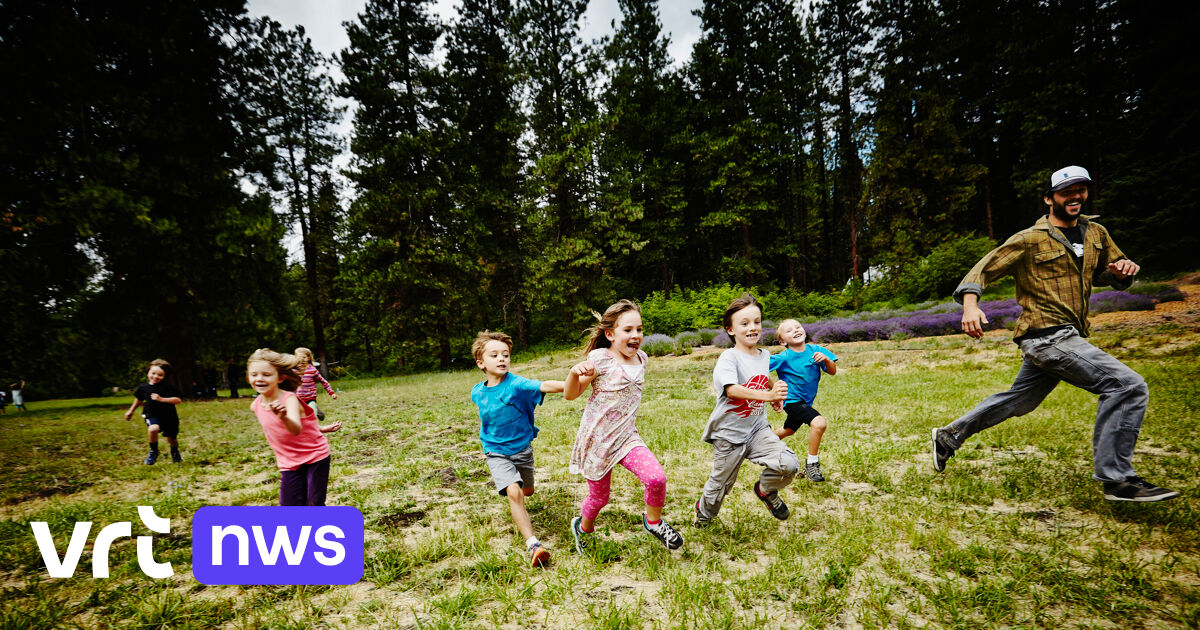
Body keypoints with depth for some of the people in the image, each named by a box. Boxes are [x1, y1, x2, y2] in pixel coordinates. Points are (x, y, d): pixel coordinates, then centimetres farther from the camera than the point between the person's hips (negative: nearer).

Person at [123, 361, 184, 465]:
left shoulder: (167, 386, -13)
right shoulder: (143, 387, 0)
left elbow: (178, 399, -18)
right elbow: (139, 399, 22)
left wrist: (161, 399, -27)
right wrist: (131, 411, 33)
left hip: (169, 417, -1)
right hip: (152, 416, 1)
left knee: (171, 439, 12)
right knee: (153, 429, -32)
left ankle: (174, 451, 48)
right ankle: (153, 452, -8)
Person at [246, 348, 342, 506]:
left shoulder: (289, 399, -22)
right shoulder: (255, 406, -4)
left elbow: (296, 429, -40)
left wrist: (284, 417, -64)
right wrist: (320, 429, 12)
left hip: (315, 456, -5)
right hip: (289, 463, 5)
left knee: (315, 504, 0)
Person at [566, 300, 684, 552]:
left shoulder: (641, 359, 2)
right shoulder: (600, 359, -16)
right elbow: (570, 395, -13)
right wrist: (575, 372, -31)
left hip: (626, 437, 4)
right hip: (596, 439, -4)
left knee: (657, 478, -18)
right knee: (598, 498, 10)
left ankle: (653, 521, 13)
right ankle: (583, 527, 46)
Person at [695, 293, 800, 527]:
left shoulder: (765, 356, 4)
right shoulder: (729, 357, -18)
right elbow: (732, 390, -35)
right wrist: (768, 395, -45)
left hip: (757, 428, 5)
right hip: (729, 432, -5)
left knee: (789, 465, -16)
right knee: (721, 485, 11)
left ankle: (765, 490, 17)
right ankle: (703, 511, 45)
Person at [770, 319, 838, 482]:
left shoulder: (815, 350, -6)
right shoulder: (784, 357, -18)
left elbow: (832, 372, -6)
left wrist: (826, 360, -24)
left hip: (806, 401, 6)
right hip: (792, 400, -6)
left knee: (789, 430, 26)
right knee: (819, 423, -27)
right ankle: (812, 463, -10)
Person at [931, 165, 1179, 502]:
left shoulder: (1095, 233, 14)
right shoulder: (1030, 240, -6)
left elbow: (1109, 274, 25)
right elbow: (982, 270, -9)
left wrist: (1124, 269, 0)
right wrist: (970, 304, -28)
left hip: (1066, 337, 8)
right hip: (1046, 336, -8)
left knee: (1018, 401, 17)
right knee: (1129, 386, -15)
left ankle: (950, 435, 29)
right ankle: (1117, 479, -7)